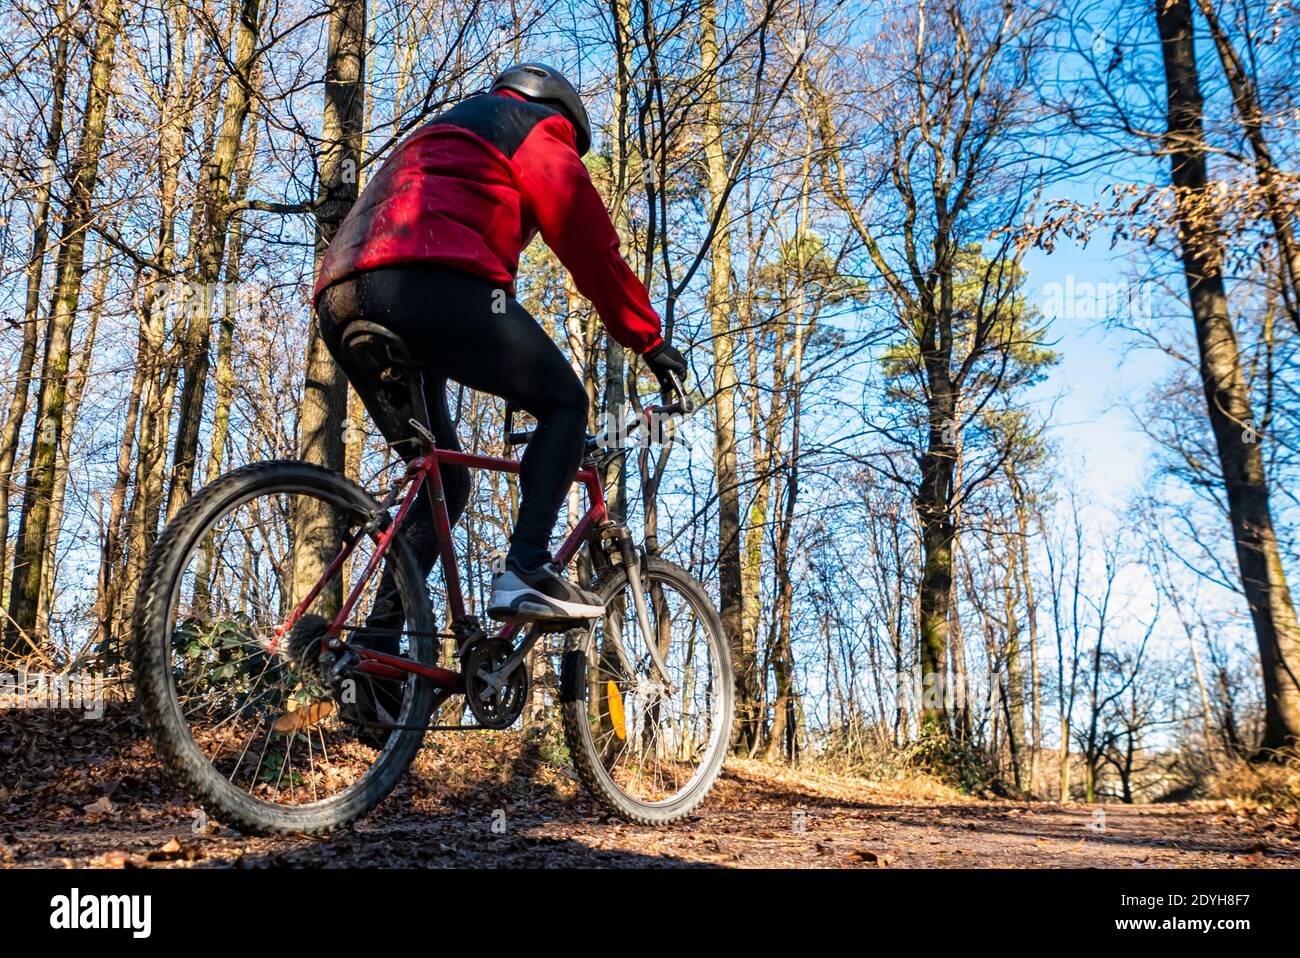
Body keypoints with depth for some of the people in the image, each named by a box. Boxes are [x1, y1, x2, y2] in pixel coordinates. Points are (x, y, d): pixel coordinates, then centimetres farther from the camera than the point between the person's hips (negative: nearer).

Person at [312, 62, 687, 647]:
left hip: (341, 302, 8)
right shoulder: (536, 125, 19)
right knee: (565, 404, 6)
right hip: (433, 284, -8)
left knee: (445, 482, 15)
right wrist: (648, 339, 11)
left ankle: (378, 642, 6)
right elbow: (585, 236, 8)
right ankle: (526, 571, -11)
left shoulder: (436, 138, 43)